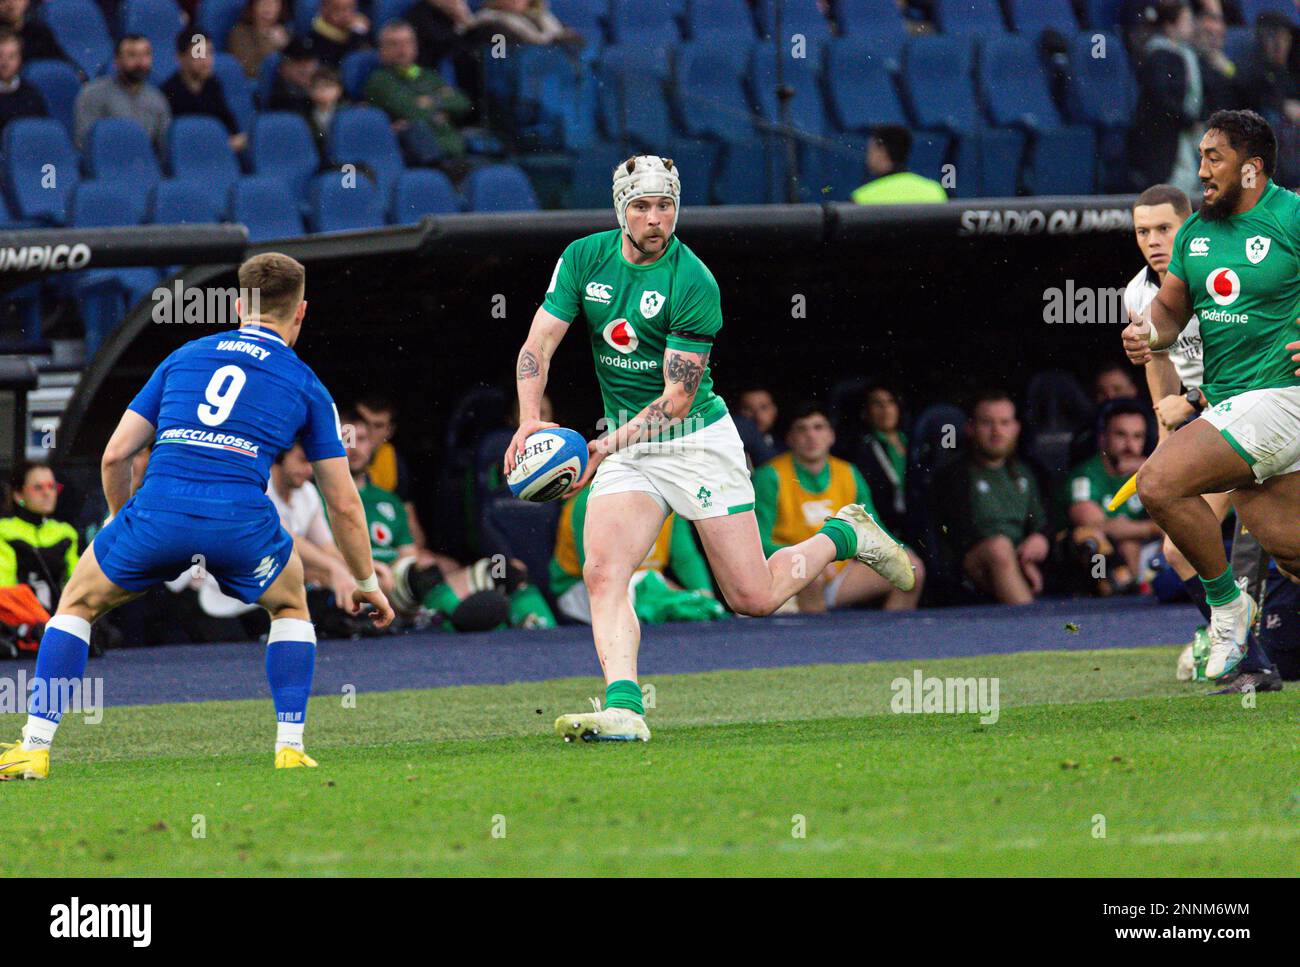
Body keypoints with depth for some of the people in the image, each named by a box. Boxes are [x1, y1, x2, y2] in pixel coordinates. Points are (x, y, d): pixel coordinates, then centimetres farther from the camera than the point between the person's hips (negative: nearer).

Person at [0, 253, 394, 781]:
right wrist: (367, 584, 31)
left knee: (77, 603, 24)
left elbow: (115, 455, 20)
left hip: (158, 514, 1)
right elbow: (343, 504, 19)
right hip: (243, 520, -1)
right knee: (290, 605, 31)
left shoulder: (185, 356, 22)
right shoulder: (306, 386, 18)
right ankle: (290, 746, 19)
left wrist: (123, 523, 37)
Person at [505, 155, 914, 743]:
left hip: (697, 439, -4)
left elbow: (677, 400, -17)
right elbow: (537, 345, -3)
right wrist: (529, 421, -21)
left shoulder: (694, 284, -18)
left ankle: (844, 536, 26)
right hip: (625, 446, 4)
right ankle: (622, 707, -30)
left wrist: (604, 447, -26)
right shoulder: (584, 259, -2)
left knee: (753, 599, 0)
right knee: (602, 573, -21)